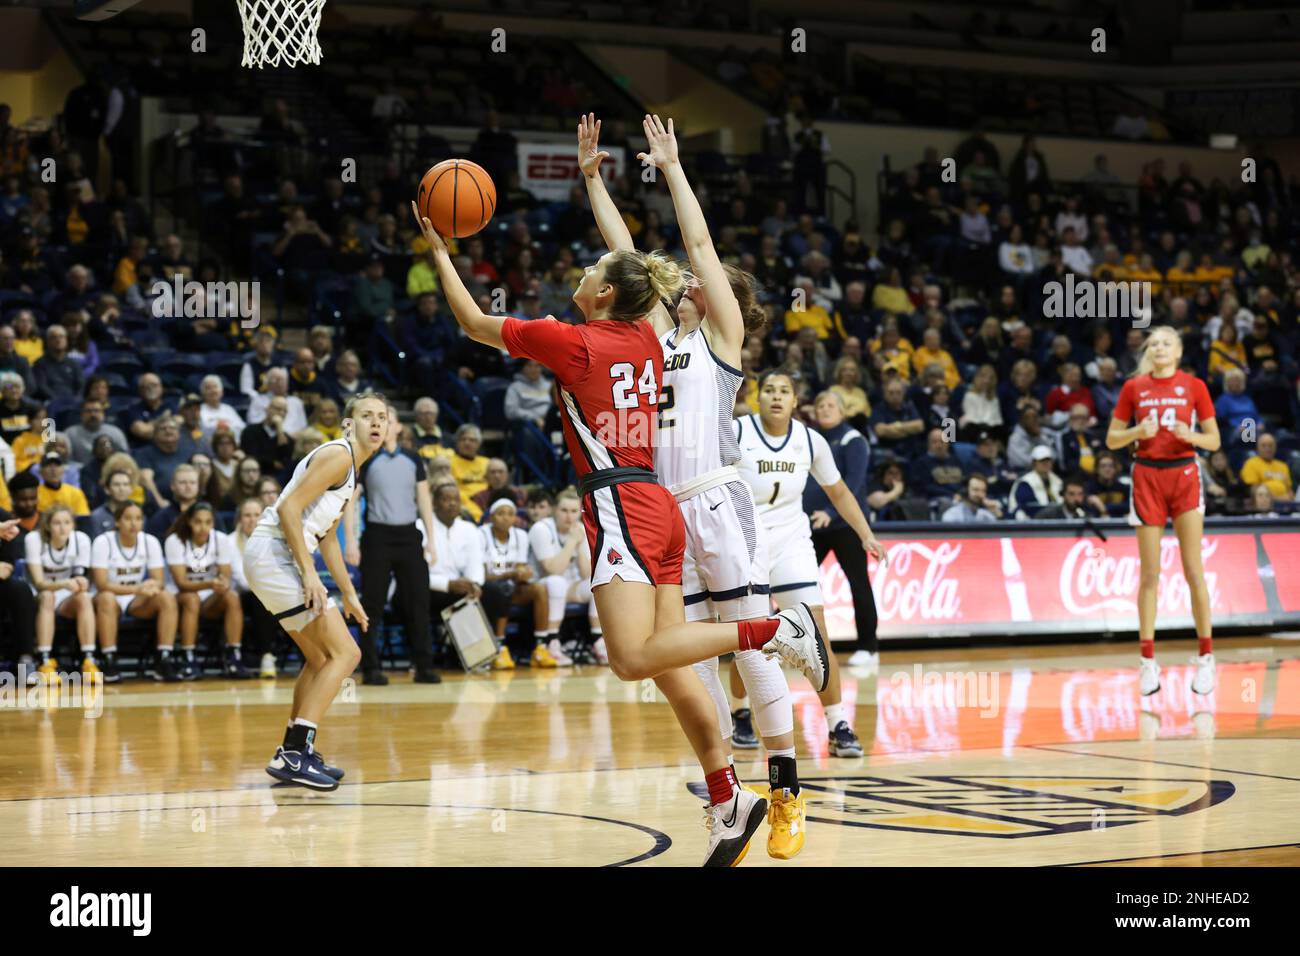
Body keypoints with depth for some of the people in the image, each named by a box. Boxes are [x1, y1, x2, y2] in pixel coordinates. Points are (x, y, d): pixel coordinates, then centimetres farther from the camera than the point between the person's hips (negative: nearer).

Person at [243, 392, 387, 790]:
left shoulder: (350, 470, 21)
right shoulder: (338, 455, -10)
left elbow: (327, 537, 30)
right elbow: (289, 508, -20)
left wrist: (349, 595, 30)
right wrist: (309, 574, -24)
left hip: (278, 559, 11)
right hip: (272, 552, -11)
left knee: (320, 659, 21)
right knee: (345, 653, -13)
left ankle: (293, 751, 27)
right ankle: (294, 755, -17)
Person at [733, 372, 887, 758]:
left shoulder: (810, 441, -1)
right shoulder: (736, 433, -11)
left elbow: (838, 492, 12)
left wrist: (866, 536, 4)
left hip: (791, 541, 2)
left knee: (816, 630, -10)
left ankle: (838, 726, -8)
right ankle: (741, 716, 26)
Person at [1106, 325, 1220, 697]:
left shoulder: (1193, 386, 1)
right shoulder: (1134, 388, 5)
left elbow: (1214, 440, 4)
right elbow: (1112, 440, 8)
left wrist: (1190, 435, -16)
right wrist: (1138, 432, -12)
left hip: (1184, 475, -1)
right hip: (1148, 475, 1)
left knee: (1194, 571, -4)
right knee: (1150, 573, 1)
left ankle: (1205, 658, 2)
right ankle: (1148, 662, 5)